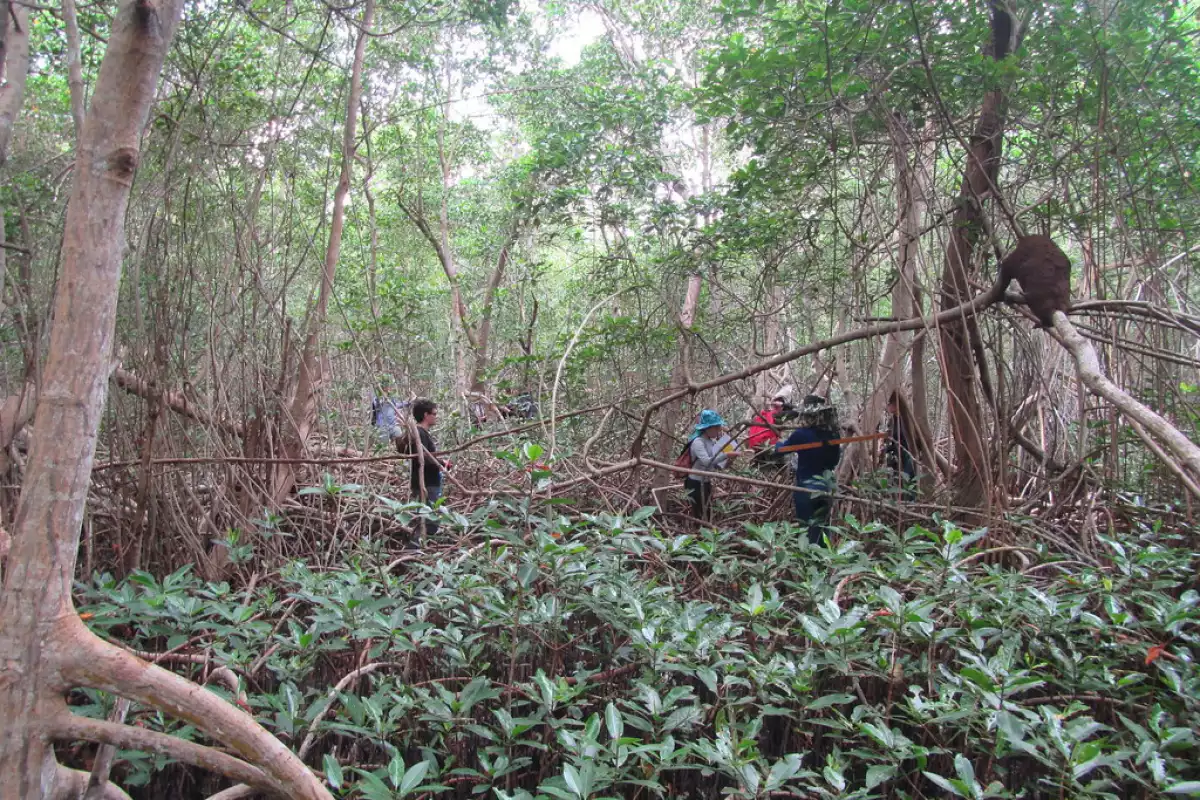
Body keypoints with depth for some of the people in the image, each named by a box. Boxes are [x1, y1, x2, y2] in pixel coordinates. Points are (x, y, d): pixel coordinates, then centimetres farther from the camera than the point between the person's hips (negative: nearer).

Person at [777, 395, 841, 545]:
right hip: (826, 487, 6)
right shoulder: (832, 434, 0)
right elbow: (835, 459, 12)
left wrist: (778, 444, 22)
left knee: (807, 531, 1)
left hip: (807, 488, -5)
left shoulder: (801, 434, -15)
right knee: (821, 529, 15)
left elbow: (780, 450, 1)